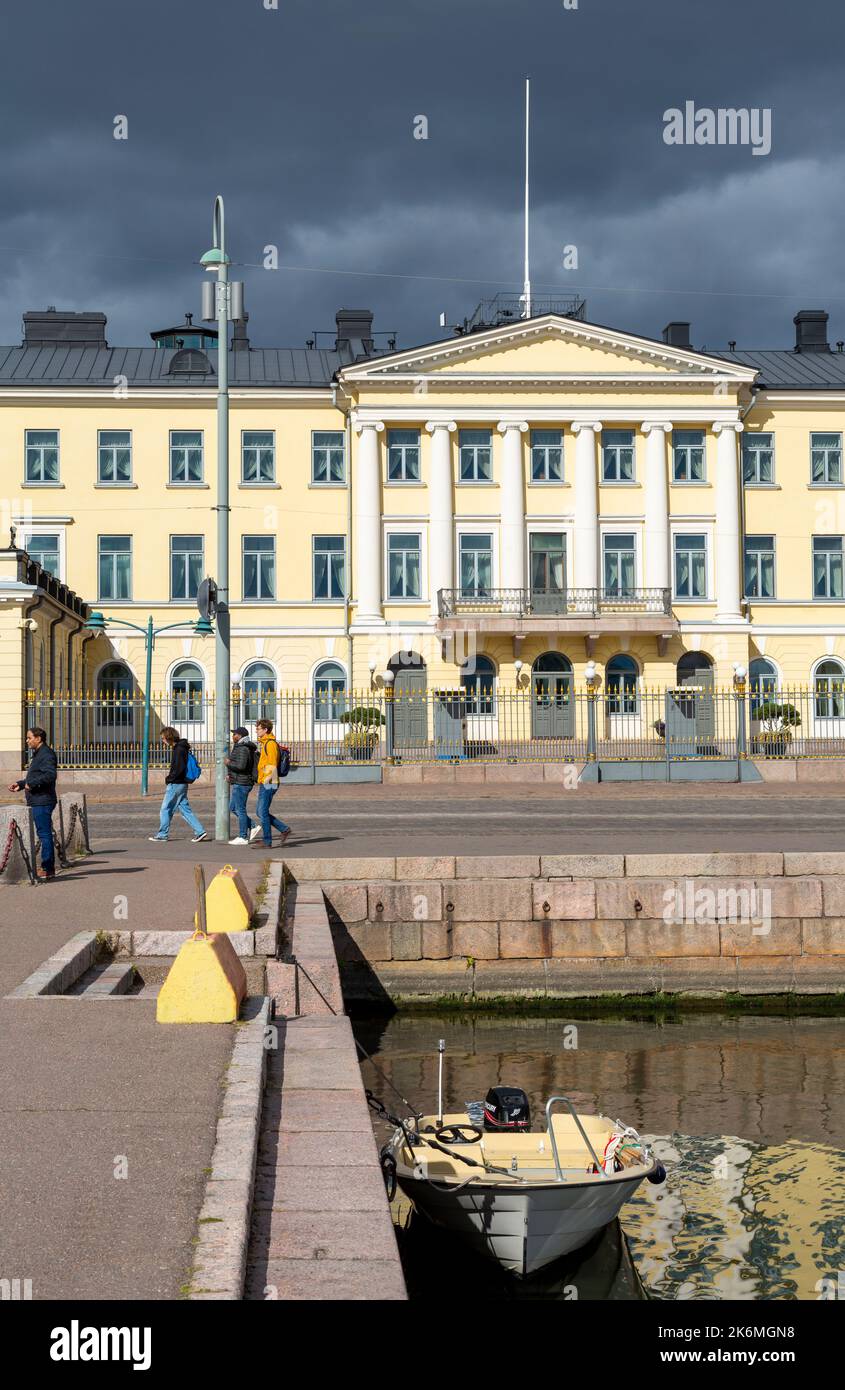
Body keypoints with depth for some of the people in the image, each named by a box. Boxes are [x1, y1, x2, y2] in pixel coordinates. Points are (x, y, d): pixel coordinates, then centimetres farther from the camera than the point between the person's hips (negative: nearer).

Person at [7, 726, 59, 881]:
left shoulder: (46, 755, -14)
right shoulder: (38, 754, 20)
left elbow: (50, 775, -27)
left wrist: (31, 784, -20)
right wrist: (20, 784, 18)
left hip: (42, 802, -11)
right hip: (38, 801, 11)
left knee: (44, 833, -9)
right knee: (44, 833, 12)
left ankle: (47, 868, -8)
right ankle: (48, 868, 16)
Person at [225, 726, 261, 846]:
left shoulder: (243, 749, -17)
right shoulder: (242, 747, 16)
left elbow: (241, 766, -28)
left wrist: (228, 763, -11)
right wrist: (232, 775, 16)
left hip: (241, 784, -11)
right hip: (239, 783, 11)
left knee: (240, 810, -4)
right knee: (233, 808, 16)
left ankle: (243, 837, 1)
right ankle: (253, 827, 14)